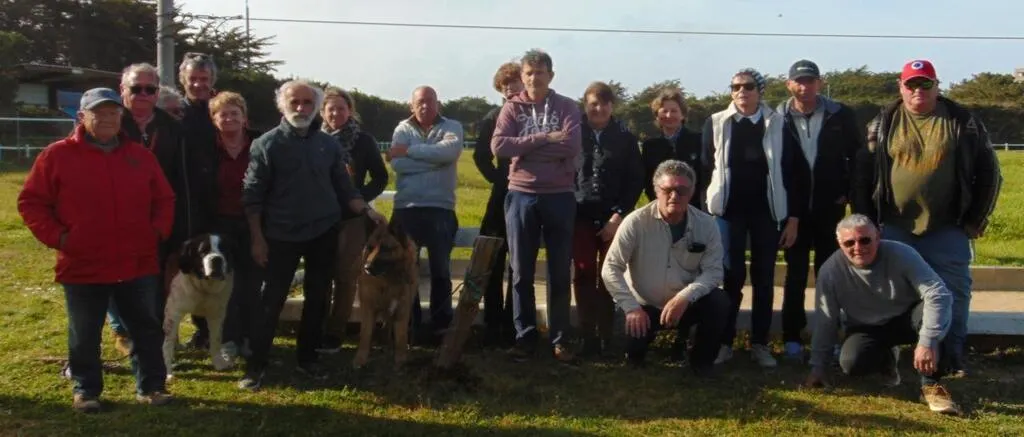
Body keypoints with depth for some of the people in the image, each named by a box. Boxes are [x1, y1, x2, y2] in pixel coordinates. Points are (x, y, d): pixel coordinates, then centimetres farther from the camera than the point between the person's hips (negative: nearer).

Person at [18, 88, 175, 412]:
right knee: (84, 336, 10)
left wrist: (159, 230, 0)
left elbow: (164, 198, 14)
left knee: (147, 329, 9)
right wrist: (57, 237, -11)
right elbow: (31, 203, -1)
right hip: (82, 266, -2)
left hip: (138, 264, 3)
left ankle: (150, 386, 23)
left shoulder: (140, 155, 7)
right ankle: (86, 390, 26)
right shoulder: (58, 155, -4)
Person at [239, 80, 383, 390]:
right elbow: (252, 196, -5)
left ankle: (307, 358, 24)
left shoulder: (329, 144, 5)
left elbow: (344, 188, 9)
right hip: (282, 236, -3)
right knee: (272, 301, -2)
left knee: (317, 299, 10)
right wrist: (257, 238, -9)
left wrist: (366, 210, -8)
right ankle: (256, 365, 7)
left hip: (324, 233, 3)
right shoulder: (266, 144, -4)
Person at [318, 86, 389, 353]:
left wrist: (361, 198, -9)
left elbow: (380, 178, 4)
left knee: (345, 277, -1)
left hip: (352, 217, -1)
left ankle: (334, 335, 6)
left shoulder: (363, 140, 0)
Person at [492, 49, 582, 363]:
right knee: (522, 273, 6)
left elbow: (570, 147, -14)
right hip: (521, 196, 1)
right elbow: (499, 147, -10)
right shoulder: (512, 108, 6)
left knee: (560, 273, 5)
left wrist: (524, 146, -12)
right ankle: (525, 336, 16)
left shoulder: (567, 107, 3)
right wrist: (544, 139, -13)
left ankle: (560, 339, 13)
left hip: (559, 196, -1)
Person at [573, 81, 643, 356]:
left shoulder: (625, 138, 5)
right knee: (584, 276, 0)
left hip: (614, 217, 0)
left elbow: (636, 180, 2)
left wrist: (620, 214, -7)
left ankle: (605, 335, 9)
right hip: (581, 216, 0)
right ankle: (588, 336, 6)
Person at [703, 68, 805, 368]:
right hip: (729, 211, 0)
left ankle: (760, 344, 14)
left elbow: (791, 171, 1)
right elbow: (706, 168, 1)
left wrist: (793, 216, -3)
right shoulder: (716, 123, 1)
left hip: (766, 212, 1)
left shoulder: (778, 124, 1)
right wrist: (705, 210, -5)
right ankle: (724, 342, 11)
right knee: (731, 278, 2)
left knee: (764, 279, 6)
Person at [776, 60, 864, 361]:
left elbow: (858, 155, 5)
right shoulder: (779, 119, -4)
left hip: (829, 208, 1)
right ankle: (792, 337, 13)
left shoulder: (840, 115, -3)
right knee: (796, 274, 6)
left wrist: (848, 192, 0)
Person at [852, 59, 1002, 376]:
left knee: (953, 291, 4)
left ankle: (954, 353, 16)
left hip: (947, 231, 0)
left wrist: (976, 219, 2)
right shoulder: (883, 124, 2)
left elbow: (988, 172, 6)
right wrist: (866, 221, 1)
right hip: (894, 229, 0)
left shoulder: (963, 123, 1)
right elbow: (863, 174, 5)